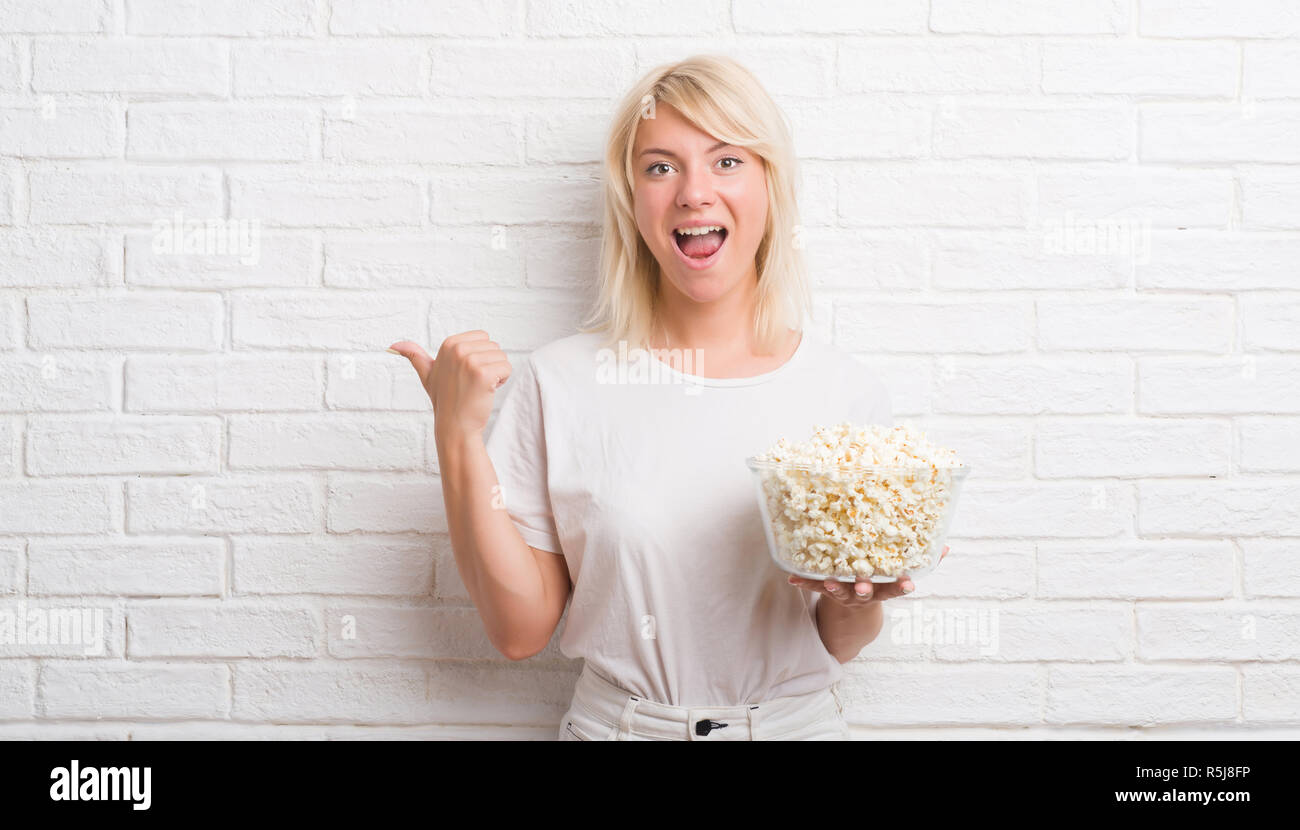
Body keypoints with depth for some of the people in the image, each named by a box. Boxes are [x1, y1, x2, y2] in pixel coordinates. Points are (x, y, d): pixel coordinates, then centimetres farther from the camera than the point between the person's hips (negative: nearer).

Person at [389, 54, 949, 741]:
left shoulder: (847, 391, -7)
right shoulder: (562, 381, -9)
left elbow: (839, 645, 1)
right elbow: (519, 630, -9)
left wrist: (855, 599, -20)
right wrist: (458, 436, -16)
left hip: (799, 722, 1)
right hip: (617, 723, 0)